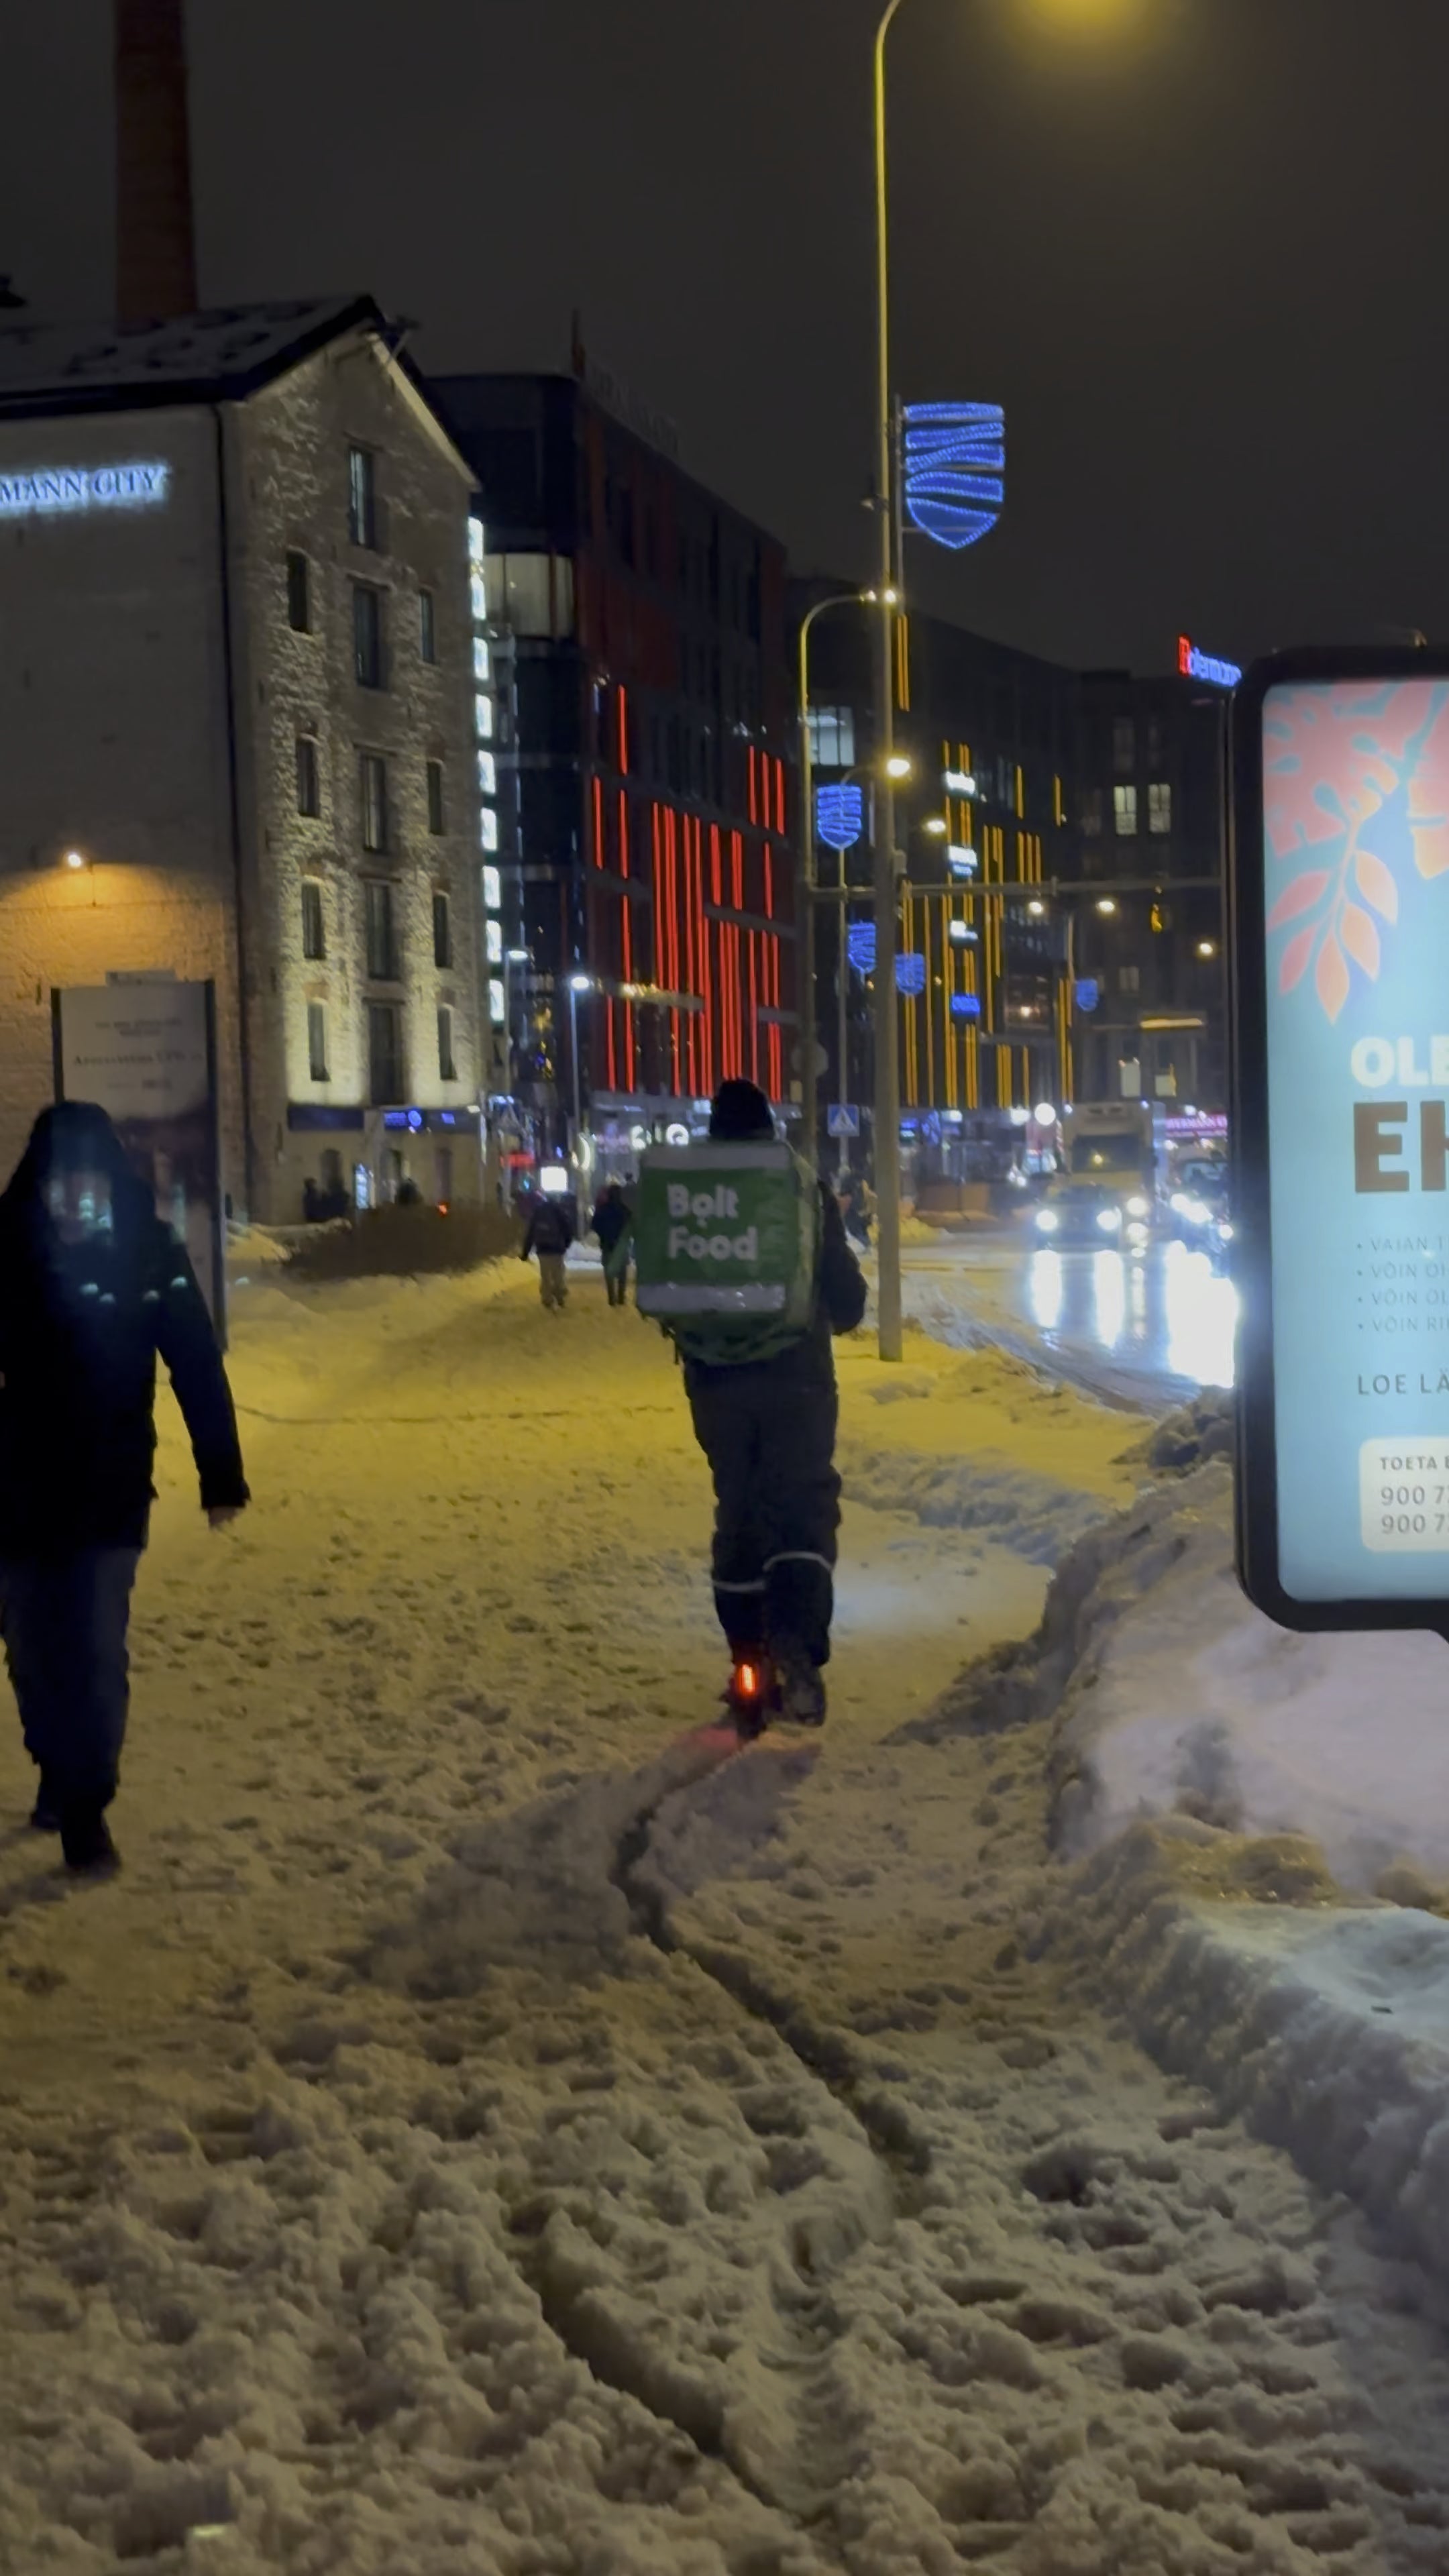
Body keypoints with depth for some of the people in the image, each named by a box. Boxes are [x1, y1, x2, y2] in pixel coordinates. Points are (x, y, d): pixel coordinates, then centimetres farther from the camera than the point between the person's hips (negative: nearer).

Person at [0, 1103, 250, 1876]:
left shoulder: (150, 1256, -9)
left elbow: (199, 1370, -6)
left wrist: (220, 1474, -8)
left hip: (109, 1494, -2)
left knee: (95, 1654, -5)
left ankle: (85, 1805, 8)